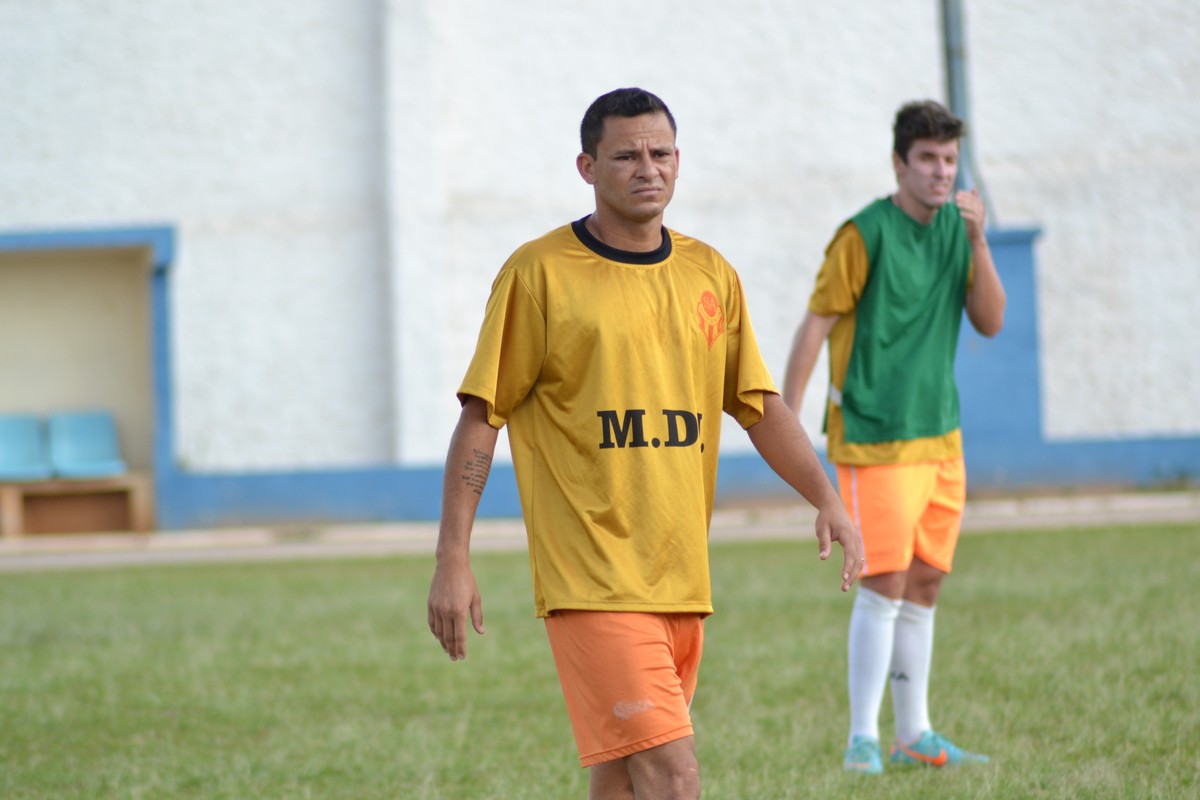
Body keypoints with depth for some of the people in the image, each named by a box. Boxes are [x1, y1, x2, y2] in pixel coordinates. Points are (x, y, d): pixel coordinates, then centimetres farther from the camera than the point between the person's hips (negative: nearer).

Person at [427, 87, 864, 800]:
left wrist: (827, 500, 4)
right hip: (589, 577, -6)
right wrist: (454, 559, -8)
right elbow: (481, 417, -3)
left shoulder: (709, 275, 12)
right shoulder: (540, 274, -4)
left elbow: (760, 406, 17)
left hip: (682, 576, 6)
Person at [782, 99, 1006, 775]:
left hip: (940, 437, 7)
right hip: (875, 437, -7)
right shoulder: (867, 233, -10)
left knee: (925, 585, 10)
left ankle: (915, 736, 18)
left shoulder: (956, 227, 9)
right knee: (885, 584, -11)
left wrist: (978, 242, -8)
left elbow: (991, 322, 5)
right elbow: (816, 326, -9)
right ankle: (863, 739, -6)